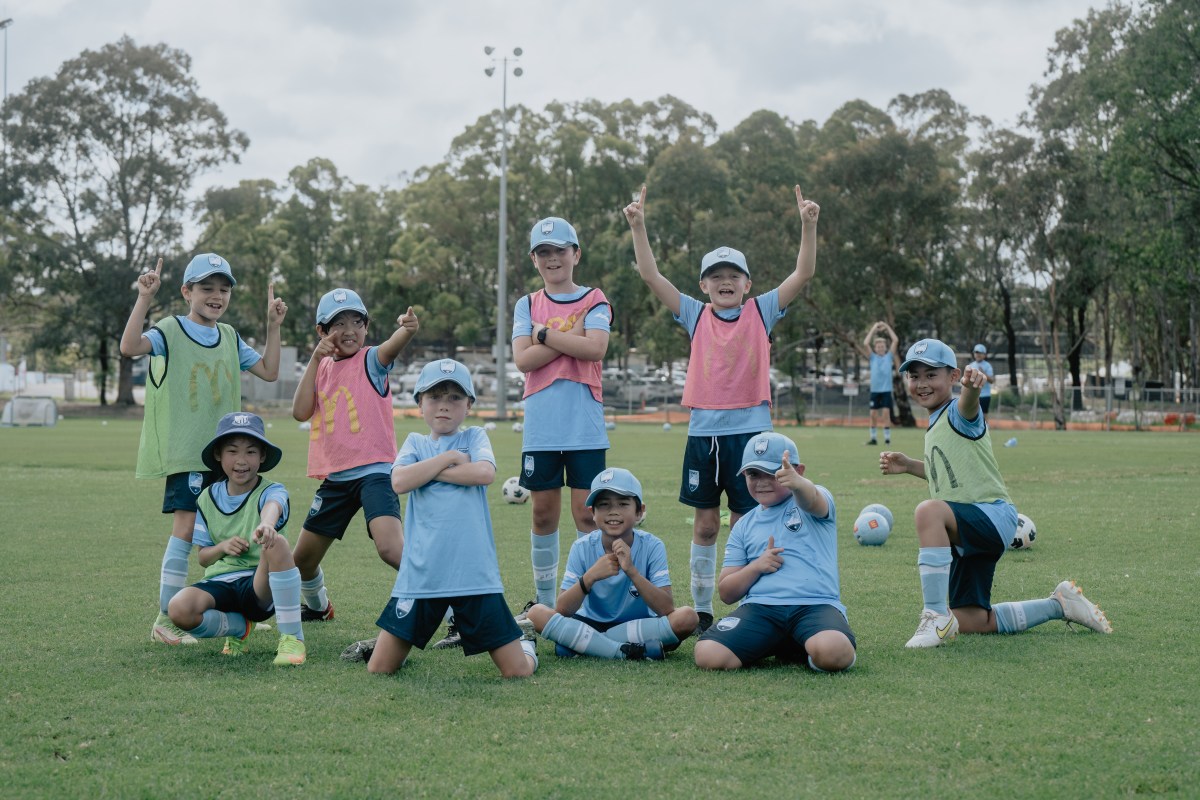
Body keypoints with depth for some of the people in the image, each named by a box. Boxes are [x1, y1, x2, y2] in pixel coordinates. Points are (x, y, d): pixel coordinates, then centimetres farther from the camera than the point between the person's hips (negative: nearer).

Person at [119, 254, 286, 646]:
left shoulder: (230, 338, 15)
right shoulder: (169, 331, -4)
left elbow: (269, 371, 16)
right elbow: (129, 347, -22)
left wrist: (273, 325, 10)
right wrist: (145, 298, -28)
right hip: (183, 451, -6)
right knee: (186, 525, -15)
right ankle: (165, 621, -9)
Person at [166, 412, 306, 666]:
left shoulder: (271, 492, -4)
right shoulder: (208, 498, 9)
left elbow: (273, 506, -33)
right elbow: (203, 557, 14)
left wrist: (266, 524, -59)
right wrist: (222, 547, -11)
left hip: (260, 586, -3)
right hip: (220, 582, 3)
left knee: (276, 542, -36)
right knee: (178, 610, -30)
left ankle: (292, 638, -25)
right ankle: (238, 626, 3)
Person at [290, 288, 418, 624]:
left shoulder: (371, 360, -4)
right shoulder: (322, 368, 11)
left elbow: (392, 346, -29)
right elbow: (300, 412, -3)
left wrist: (407, 330, -52)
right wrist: (315, 359, -7)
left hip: (374, 471, -6)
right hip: (334, 477, 6)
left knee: (390, 547, -28)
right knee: (304, 557, 16)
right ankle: (317, 606, 47)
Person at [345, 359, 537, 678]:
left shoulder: (475, 437, 9)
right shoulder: (415, 443, 12)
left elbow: (485, 473, -13)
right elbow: (400, 481, -9)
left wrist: (431, 471, -6)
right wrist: (449, 457, -6)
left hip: (475, 576, -1)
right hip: (420, 576, 1)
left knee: (518, 671, -1)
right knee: (379, 669, 2)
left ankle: (525, 637, 33)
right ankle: (379, 645, 37)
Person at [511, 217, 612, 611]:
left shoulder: (594, 301, 5)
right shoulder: (527, 305, 11)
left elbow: (595, 348, -13)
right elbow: (523, 359, -4)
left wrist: (545, 333, -8)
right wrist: (571, 335, -10)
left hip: (584, 425, -2)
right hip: (540, 425, 2)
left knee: (587, 511, -4)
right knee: (544, 512, 7)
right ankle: (544, 602, 18)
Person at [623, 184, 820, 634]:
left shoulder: (761, 313, 4)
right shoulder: (695, 316, 6)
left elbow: (804, 273, -3)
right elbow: (650, 275, 0)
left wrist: (808, 225, -14)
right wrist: (638, 226, -9)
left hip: (750, 431, -2)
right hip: (704, 430, 2)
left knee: (745, 523, 0)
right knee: (705, 523, 8)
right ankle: (701, 610, 18)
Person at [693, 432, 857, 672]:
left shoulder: (816, 504, 9)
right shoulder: (744, 527, 21)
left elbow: (811, 499, -21)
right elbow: (727, 593, 19)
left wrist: (797, 484, -46)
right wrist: (756, 566, -2)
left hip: (816, 605, -4)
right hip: (760, 607, 4)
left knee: (832, 653, -38)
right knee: (708, 656, -24)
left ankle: (795, 650, 1)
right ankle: (775, 645, 6)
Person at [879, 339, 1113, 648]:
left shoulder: (958, 412, -11)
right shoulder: (935, 425, 16)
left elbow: (968, 403, -39)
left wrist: (972, 386, -62)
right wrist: (908, 466, 19)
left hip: (993, 516, -10)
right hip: (967, 532, 10)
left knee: (929, 510, -40)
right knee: (970, 623, 12)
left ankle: (937, 618, -38)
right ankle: (1060, 605, 29)